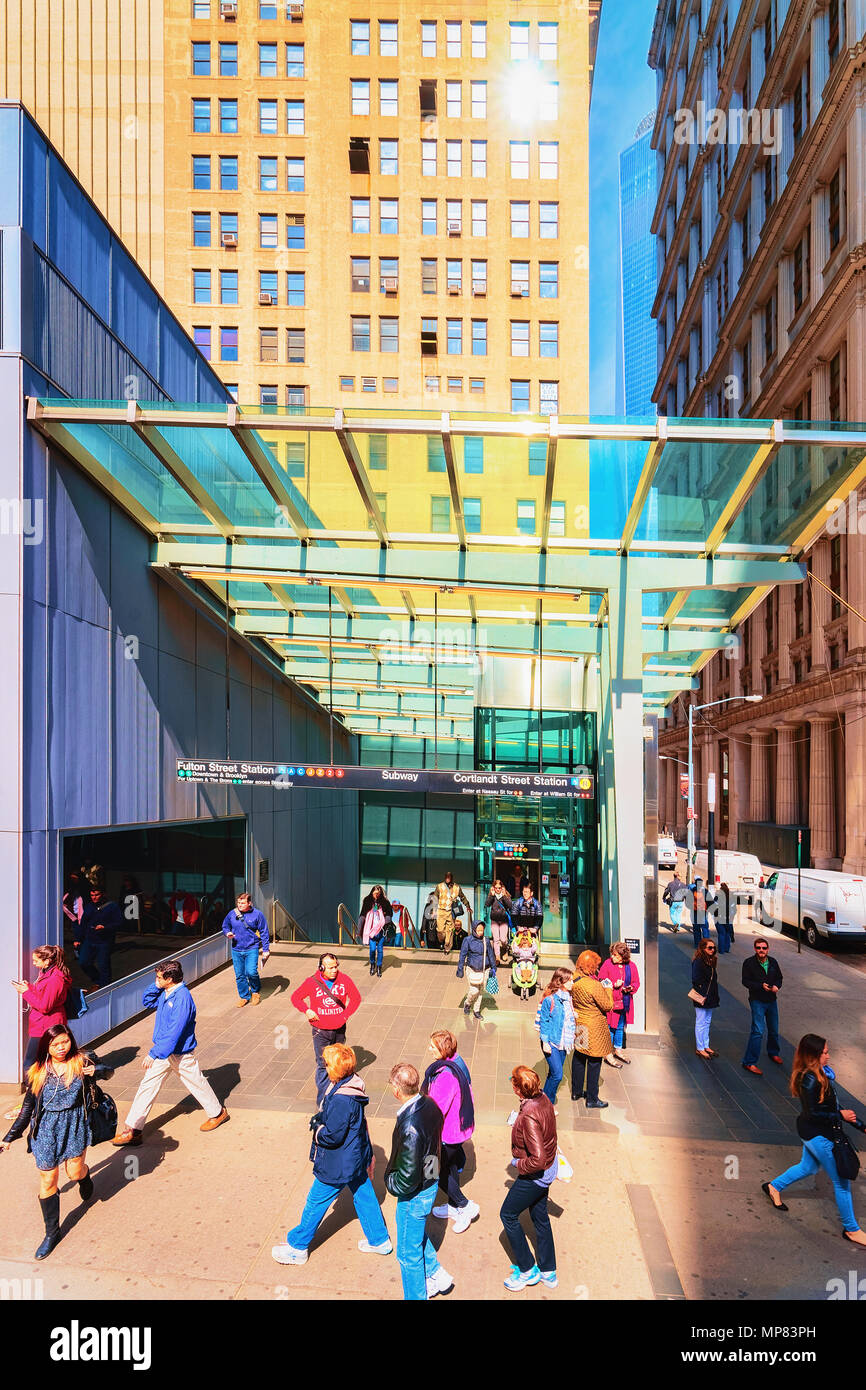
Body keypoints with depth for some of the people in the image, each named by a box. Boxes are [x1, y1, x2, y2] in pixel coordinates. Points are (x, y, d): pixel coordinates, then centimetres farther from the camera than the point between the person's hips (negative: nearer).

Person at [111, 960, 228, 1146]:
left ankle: (218, 1113, 35)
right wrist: (156, 986, -5)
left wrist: (154, 1053, -27)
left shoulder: (182, 998, -29)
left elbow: (174, 1032, -30)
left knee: (197, 1083, 13)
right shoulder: (164, 992, -3)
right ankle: (133, 1129, 11)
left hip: (181, 1053, -7)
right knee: (147, 1086, 5)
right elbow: (147, 1002, 15)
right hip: (163, 1050, 8)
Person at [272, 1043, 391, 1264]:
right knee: (364, 1196, 21)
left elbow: (332, 1136, -27)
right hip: (357, 1157, 9)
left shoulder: (341, 1100, -32)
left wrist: (316, 1125, -10)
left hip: (337, 1166, -9)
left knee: (316, 1202, 9)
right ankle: (379, 1240, 35)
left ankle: (297, 1247, 26)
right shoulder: (353, 1087, -2)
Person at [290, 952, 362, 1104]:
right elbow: (296, 997, 1)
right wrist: (307, 1011, -14)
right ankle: (322, 1099, 2)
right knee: (323, 1065, -5)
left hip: (339, 1029, 2)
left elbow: (356, 998, 6)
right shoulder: (312, 982, -11)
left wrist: (345, 1015, -4)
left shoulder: (344, 980, -6)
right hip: (320, 1031, -2)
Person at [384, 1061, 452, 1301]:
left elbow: (408, 1177, -30)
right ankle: (437, 1276, 46)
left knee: (409, 1253, 16)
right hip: (431, 1181, 8)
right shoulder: (430, 1106, -11)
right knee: (418, 1235, 32)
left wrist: (391, 1182, -9)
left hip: (414, 1195, -8)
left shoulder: (409, 1126, -36)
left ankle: (416, 1296, 34)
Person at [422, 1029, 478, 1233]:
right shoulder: (457, 1063, -3)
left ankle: (465, 1206, 16)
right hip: (460, 1127, 9)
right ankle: (454, 1207, 40)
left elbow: (437, 1109, -29)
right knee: (450, 1166, 24)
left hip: (448, 1132, -9)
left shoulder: (446, 1075, -33)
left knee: (436, 1171, 8)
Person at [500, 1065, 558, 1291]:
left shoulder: (529, 1117, -35)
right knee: (539, 1216, 23)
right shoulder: (542, 1099, -8)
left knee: (508, 1215, 12)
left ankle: (528, 1270, 23)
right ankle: (548, 1272, 38)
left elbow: (538, 1159, -34)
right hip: (548, 1167, 9)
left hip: (535, 1173, -9)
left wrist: (520, 1165, -17)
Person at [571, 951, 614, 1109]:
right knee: (594, 1062, 6)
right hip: (593, 1028, -7)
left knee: (578, 1057, 21)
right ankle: (592, 1099, 16)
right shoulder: (594, 986, -28)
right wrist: (608, 989, -4)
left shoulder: (574, 979, -6)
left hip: (577, 1024, 7)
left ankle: (576, 1091, 36)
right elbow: (607, 1006, -18)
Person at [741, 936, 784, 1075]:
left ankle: (773, 1053, 44)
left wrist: (776, 986, -10)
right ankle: (749, 1062, -9)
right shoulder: (749, 963, -11)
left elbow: (779, 978, 13)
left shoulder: (773, 962, 3)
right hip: (757, 1001, -5)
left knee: (773, 1030, 17)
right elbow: (745, 981, -11)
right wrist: (761, 986, -24)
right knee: (758, 1031, -14)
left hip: (772, 1000, 5)